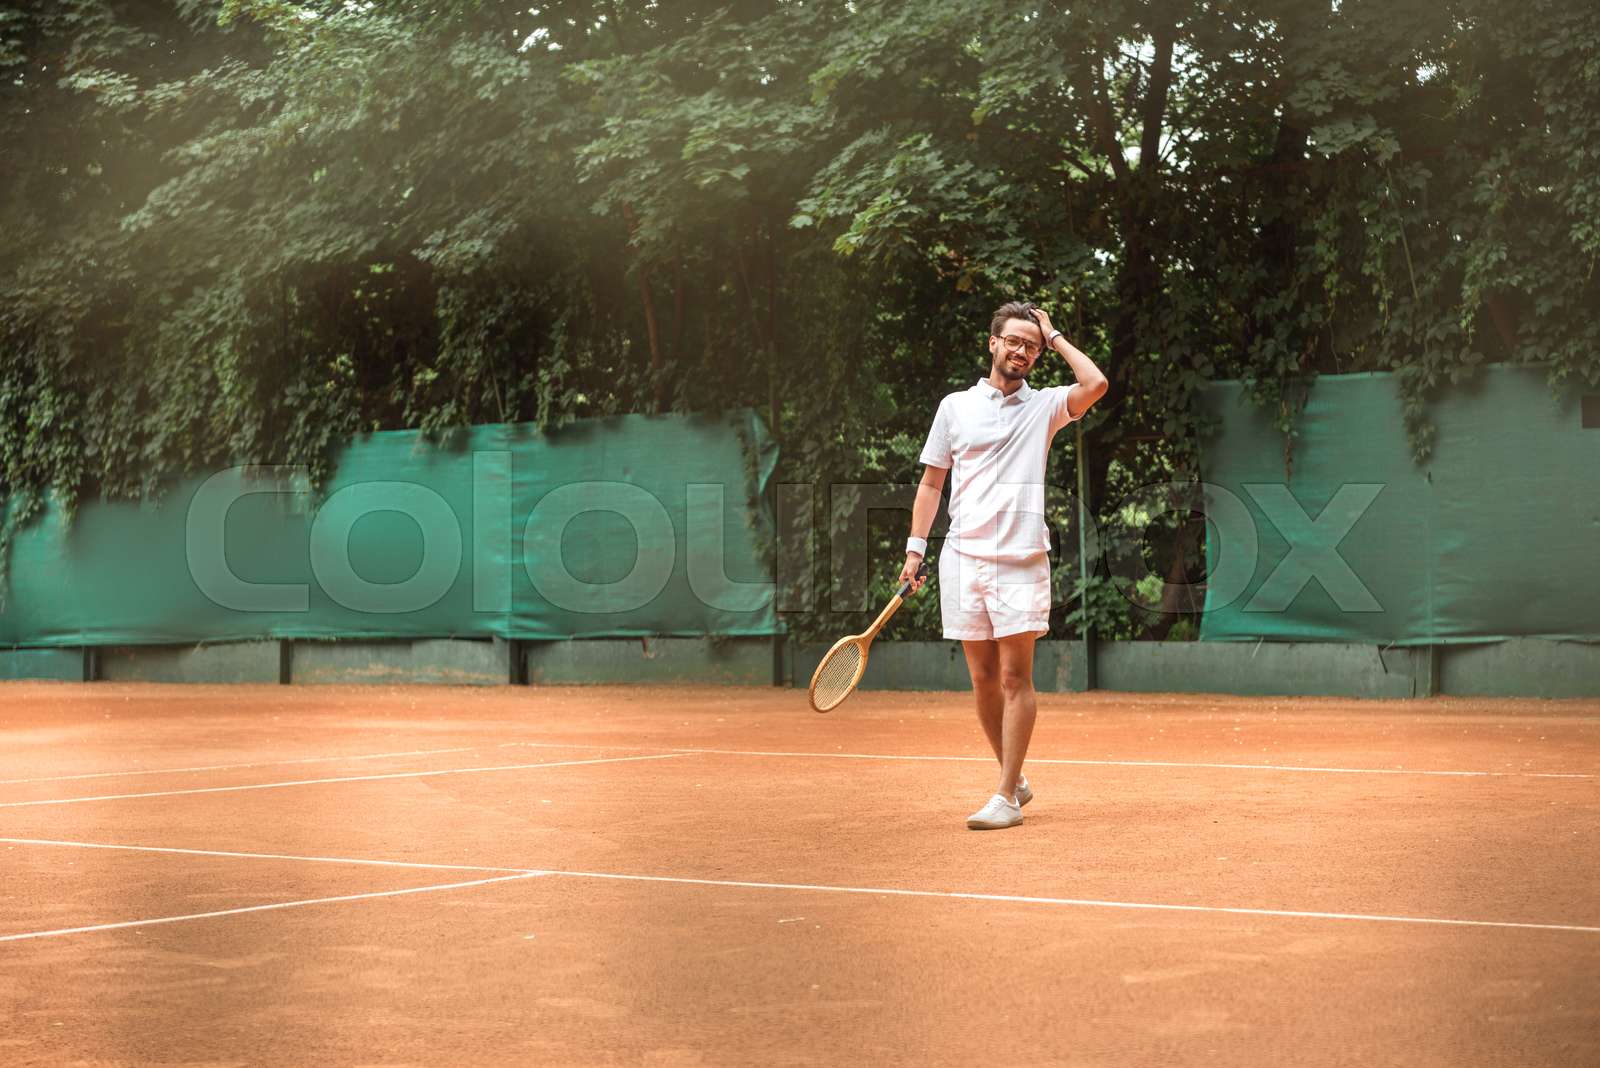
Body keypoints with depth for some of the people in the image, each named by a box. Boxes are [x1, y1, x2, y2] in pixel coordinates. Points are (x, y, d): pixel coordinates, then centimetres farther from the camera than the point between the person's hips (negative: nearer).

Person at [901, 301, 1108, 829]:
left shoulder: (1044, 406, 7)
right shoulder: (955, 406, 11)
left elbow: (1095, 384, -13)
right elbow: (932, 482, 15)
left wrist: (1054, 337, -1)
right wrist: (915, 547, 6)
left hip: (1021, 560, -2)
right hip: (963, 557, 2)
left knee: (1015, 676, -7)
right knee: (983, 678, 7)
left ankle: (1006, 798, -6)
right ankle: (1014, 778, 22)